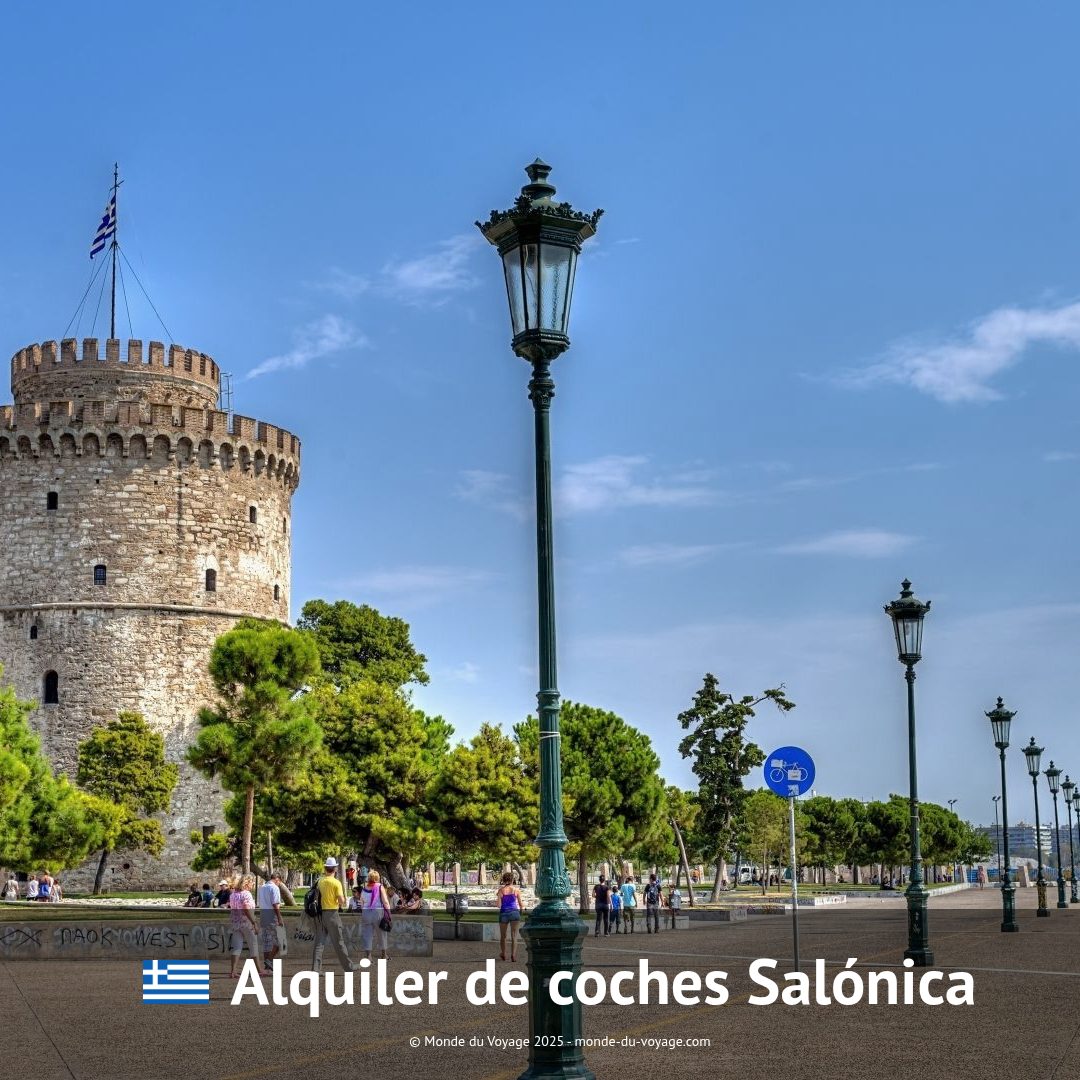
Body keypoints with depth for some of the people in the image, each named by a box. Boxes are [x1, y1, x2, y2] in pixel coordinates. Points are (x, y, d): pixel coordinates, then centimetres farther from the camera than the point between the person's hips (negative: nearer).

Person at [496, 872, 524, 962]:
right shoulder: (516, 890, 2)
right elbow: (520, 904, 6)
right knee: (514, 935, -3)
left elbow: (499, 905, -4)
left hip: (504, 913, 1)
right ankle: (513, 955, -19)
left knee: (503, 935, 18)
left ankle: (503, 954, 33)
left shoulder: (501, 890, -1)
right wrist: (521, 911, 27)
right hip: (514, 912, -1)